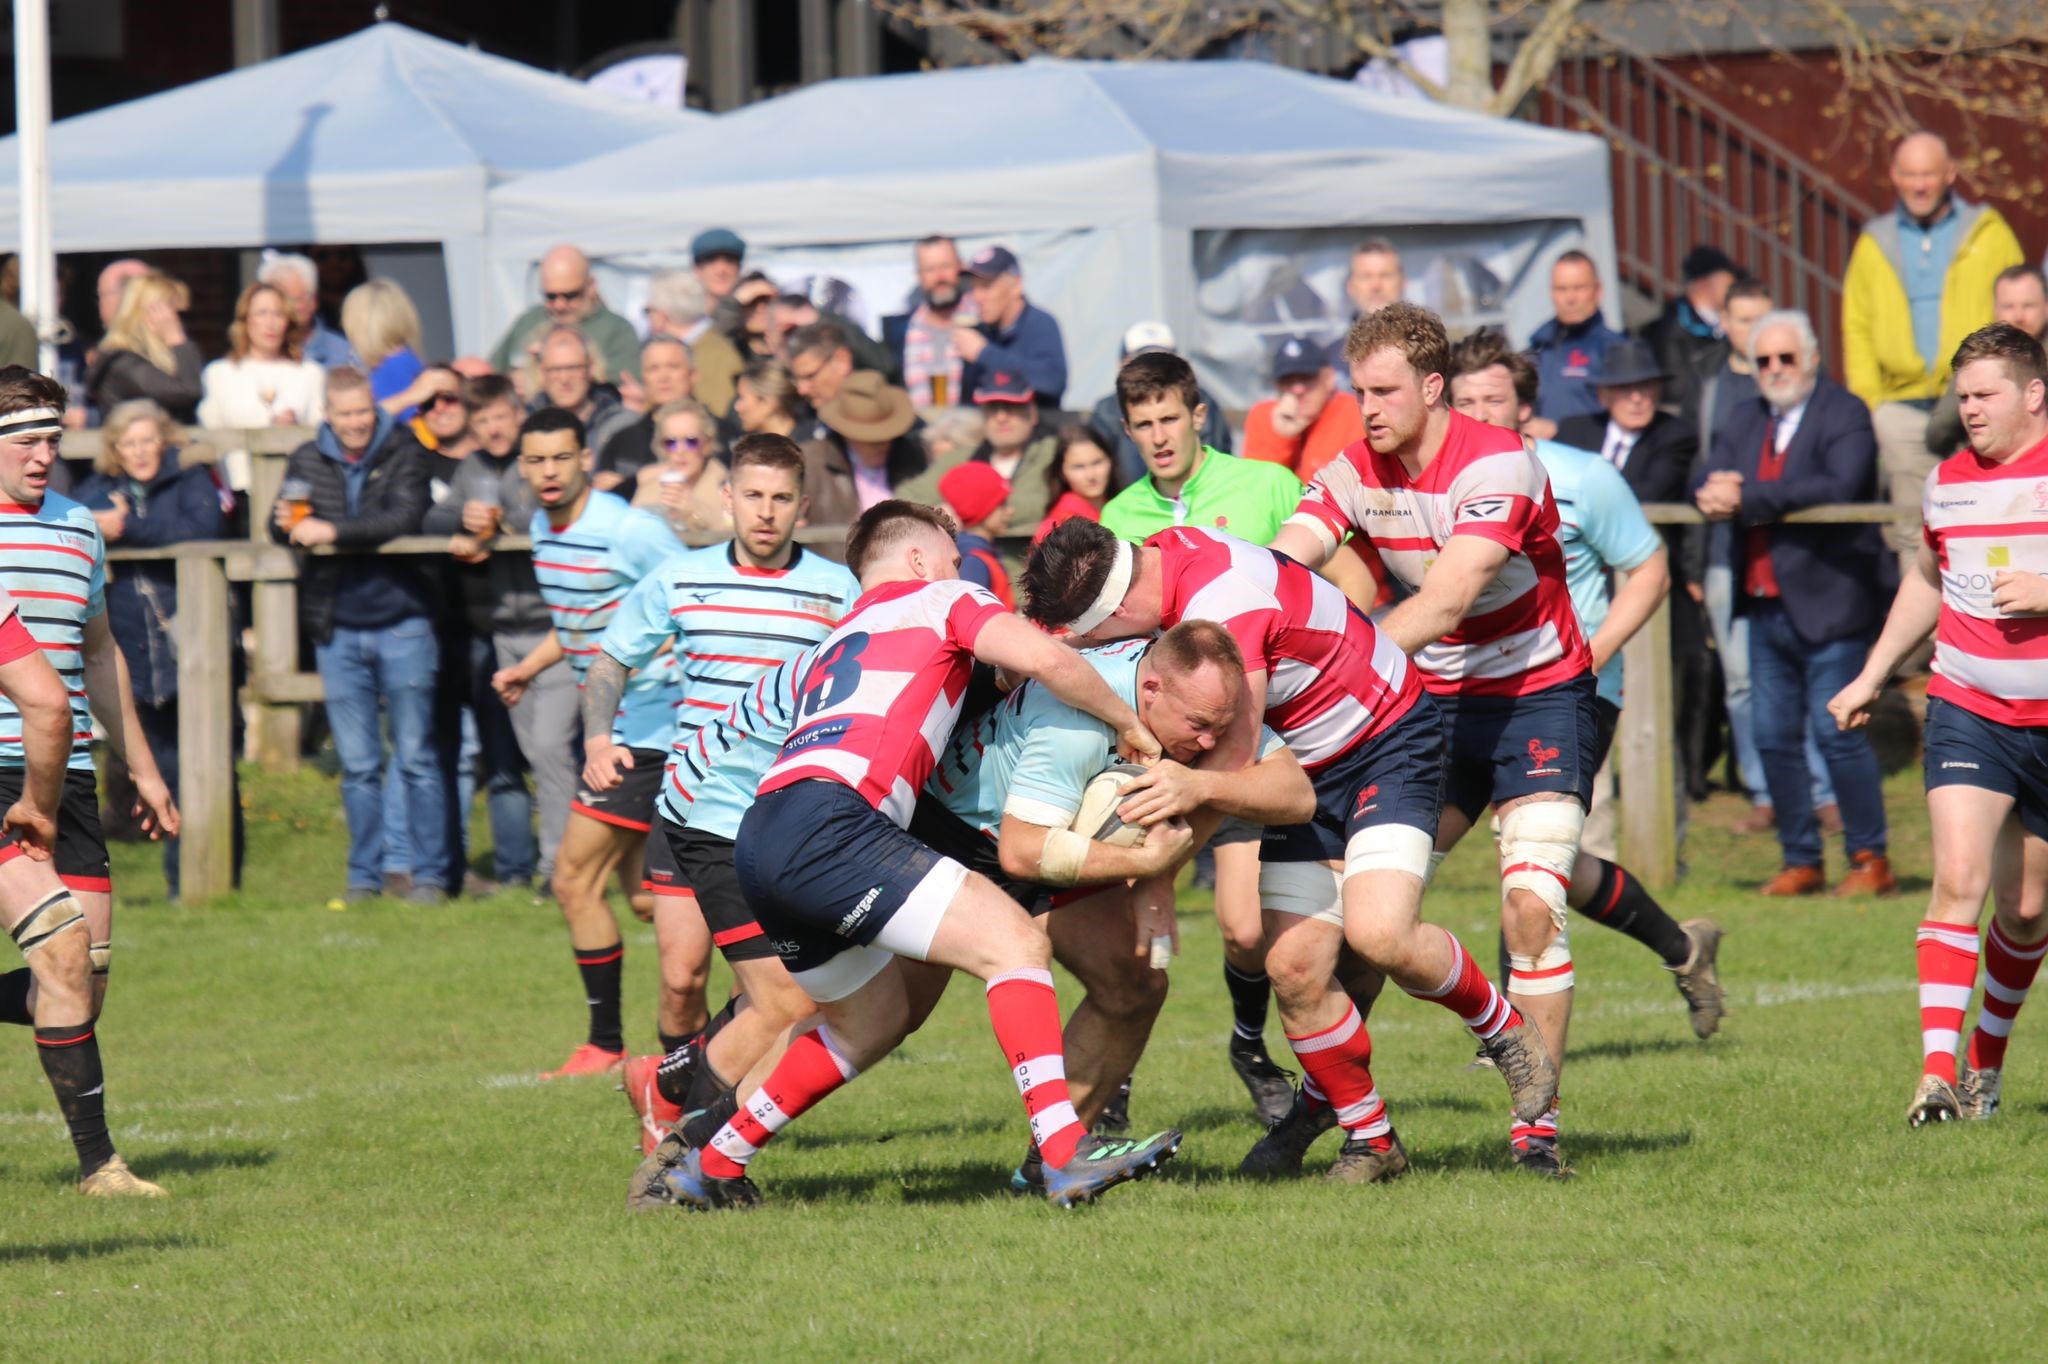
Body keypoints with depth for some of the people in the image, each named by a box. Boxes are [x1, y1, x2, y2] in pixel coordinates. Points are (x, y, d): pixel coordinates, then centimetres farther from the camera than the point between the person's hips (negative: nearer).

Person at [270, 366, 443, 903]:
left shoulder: (403, 451, -1)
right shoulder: (307, 460, 8)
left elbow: (405, 517, -15)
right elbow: (281, 529, 11)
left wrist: (334, 531, -22)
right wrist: (286, 523, -13)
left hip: (401, 622, -3)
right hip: (338, 630, 3)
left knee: (416, 757, 0)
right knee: (357, 765, 6)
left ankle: (430, 873, 4)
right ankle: (364, 875, 13)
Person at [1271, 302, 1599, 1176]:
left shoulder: (1496, 464, -22)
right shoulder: (1358, 472, -3)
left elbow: (1447, 598, -34)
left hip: (1538, 695, -5)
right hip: (1433, 701, 5)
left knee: (1531, 907, -18)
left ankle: (1536, 1122, -12)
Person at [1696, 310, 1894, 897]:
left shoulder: (1845, 414, -6)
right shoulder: (1746, 423, 16)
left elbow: (1840, 486, -22)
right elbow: (1708, 484, 5)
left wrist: (1748, 499, -23)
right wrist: (1714, 494, -21)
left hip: (1827, 602, -7)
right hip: (1766, 606, 7)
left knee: (1837, 733, -7)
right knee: (1774, 739, 6)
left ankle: (1870, 859, 1)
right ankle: (1801, 862, 14)